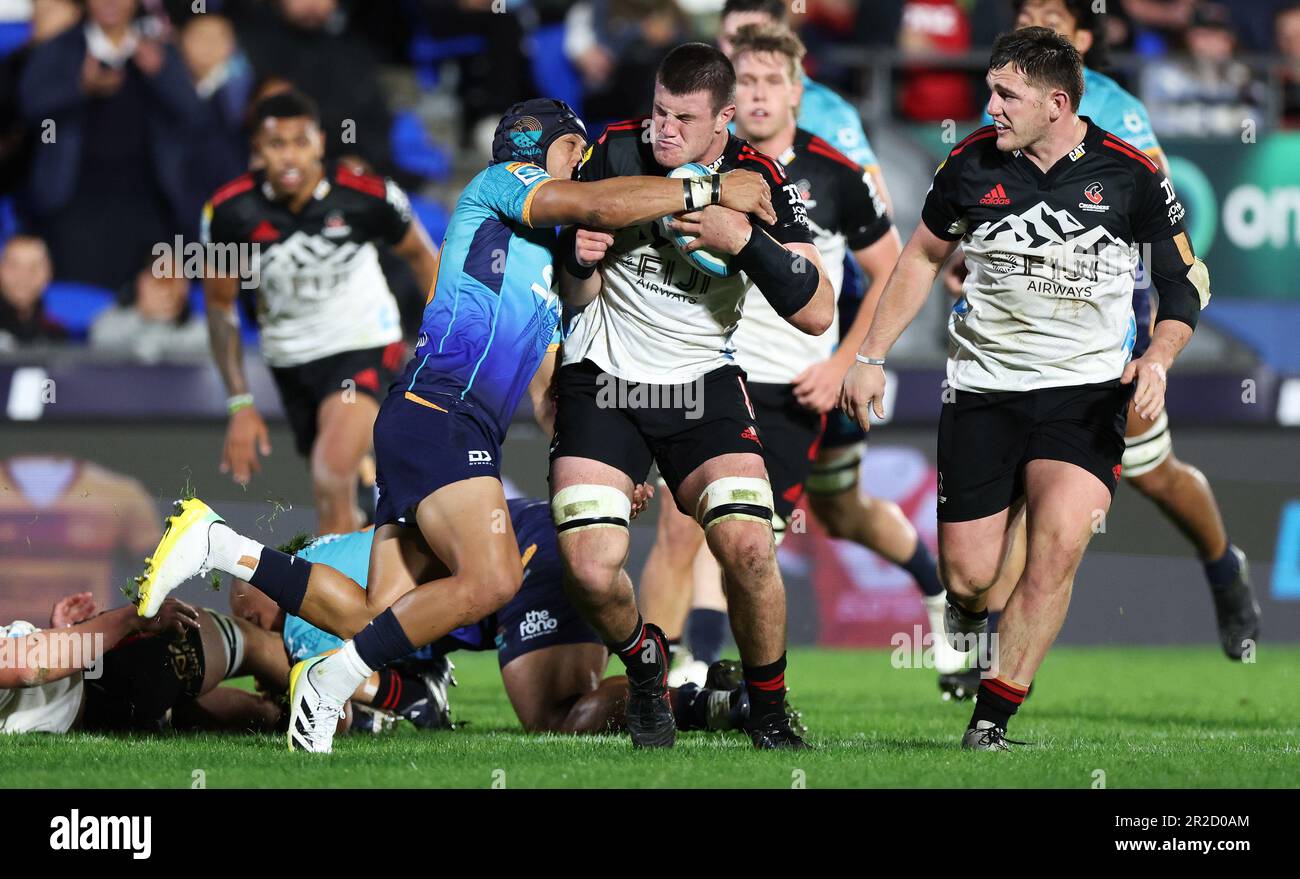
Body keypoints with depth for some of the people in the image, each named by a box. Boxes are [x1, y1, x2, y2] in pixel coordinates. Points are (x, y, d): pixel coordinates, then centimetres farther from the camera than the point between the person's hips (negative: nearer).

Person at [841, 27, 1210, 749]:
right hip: (983, 390, 2)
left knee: (1058, 543, -24)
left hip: (1088, 391, -2)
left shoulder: (1130, 174, -6)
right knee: (970, 576, -5)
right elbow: (924, 256, 15)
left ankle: (991, 723, -15)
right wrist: (871, 357, 12)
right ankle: (968, 616, 35)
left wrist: (1158, 357, -11)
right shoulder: (973, 163, -1)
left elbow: (1186, 277, 6)